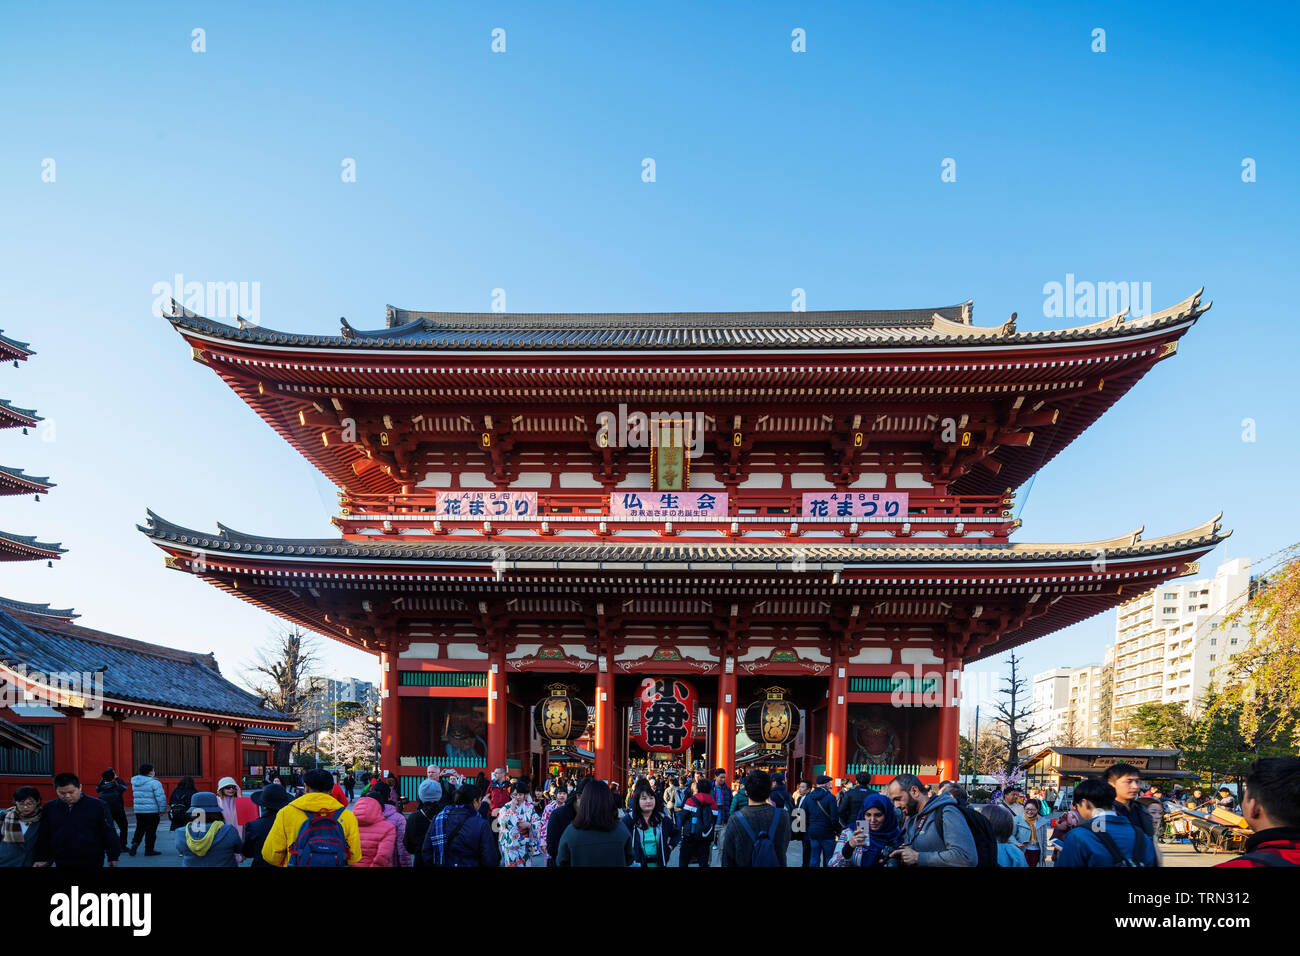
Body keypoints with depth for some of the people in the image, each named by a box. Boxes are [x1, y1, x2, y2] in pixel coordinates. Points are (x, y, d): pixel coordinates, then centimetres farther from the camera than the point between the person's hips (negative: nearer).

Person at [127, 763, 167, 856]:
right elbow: (161, 797, -16)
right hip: (152, 811, -6)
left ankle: (135, 842, -2)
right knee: (151, 830, 3)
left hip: (138, 810, 6)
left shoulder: (135, 782, 8)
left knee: (140, 828, 18)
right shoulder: (154, 782, -14)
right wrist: (162, 810, -10)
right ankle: (149, 850, 8)